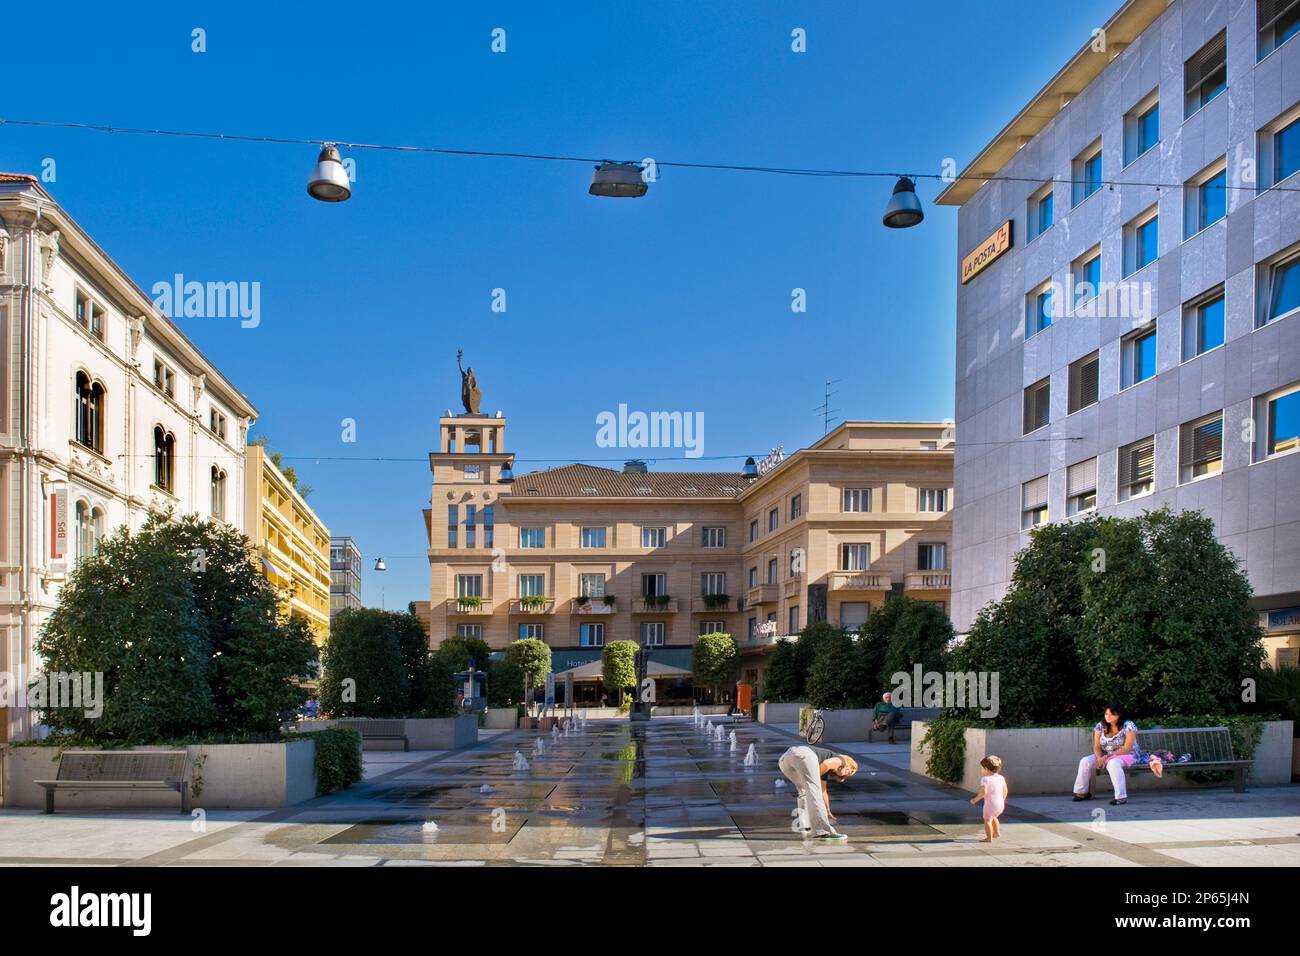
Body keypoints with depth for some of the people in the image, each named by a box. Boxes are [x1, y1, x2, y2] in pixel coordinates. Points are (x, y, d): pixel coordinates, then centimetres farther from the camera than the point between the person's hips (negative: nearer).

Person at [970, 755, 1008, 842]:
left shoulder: (985, 779, -16)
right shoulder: (1001, 778, 6)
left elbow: (983, 792, -26)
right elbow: (1005, 791, 14)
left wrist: (975, 799, -14)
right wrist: (1002, 800, 28)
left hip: (990, 803, -8)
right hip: (1000, 804, 8)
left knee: (987, 820, 3)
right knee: (993, 817, 30)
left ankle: (989, 837, 1)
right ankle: (997, 832, 35)